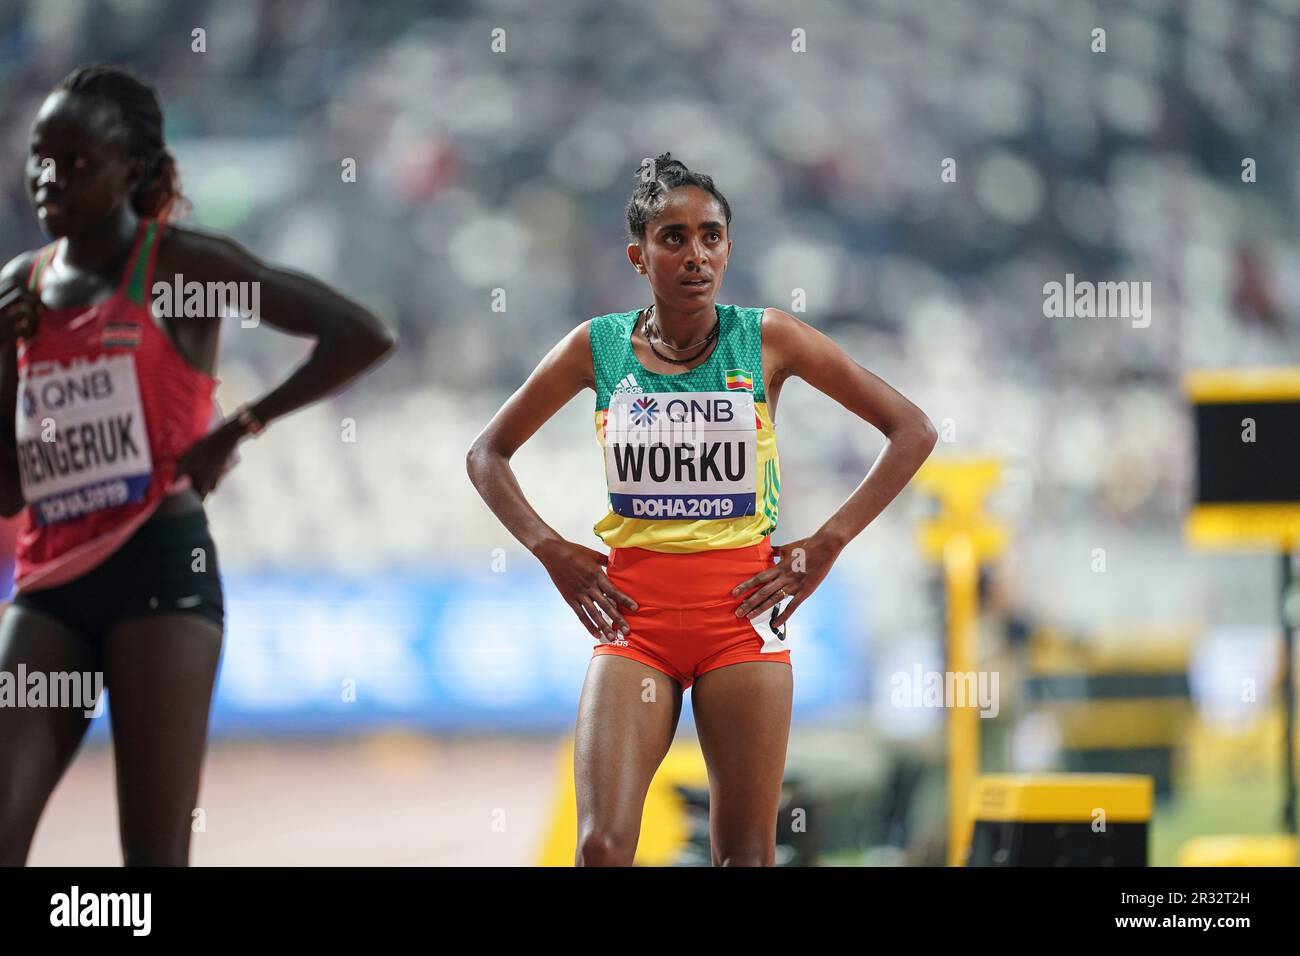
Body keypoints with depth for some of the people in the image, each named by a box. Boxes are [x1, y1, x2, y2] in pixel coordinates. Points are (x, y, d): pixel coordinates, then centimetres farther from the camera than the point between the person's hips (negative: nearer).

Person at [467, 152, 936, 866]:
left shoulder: (767, 339, 0)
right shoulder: (598, 346, 3)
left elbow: (912, 431, 3)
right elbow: (487, 453, 15)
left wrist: (827, 545, -2)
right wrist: (550, 551, 2)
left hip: (742, 609, 0)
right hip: (632, 614, 0)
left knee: (746, 856, -1)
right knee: (602, 848, -12)